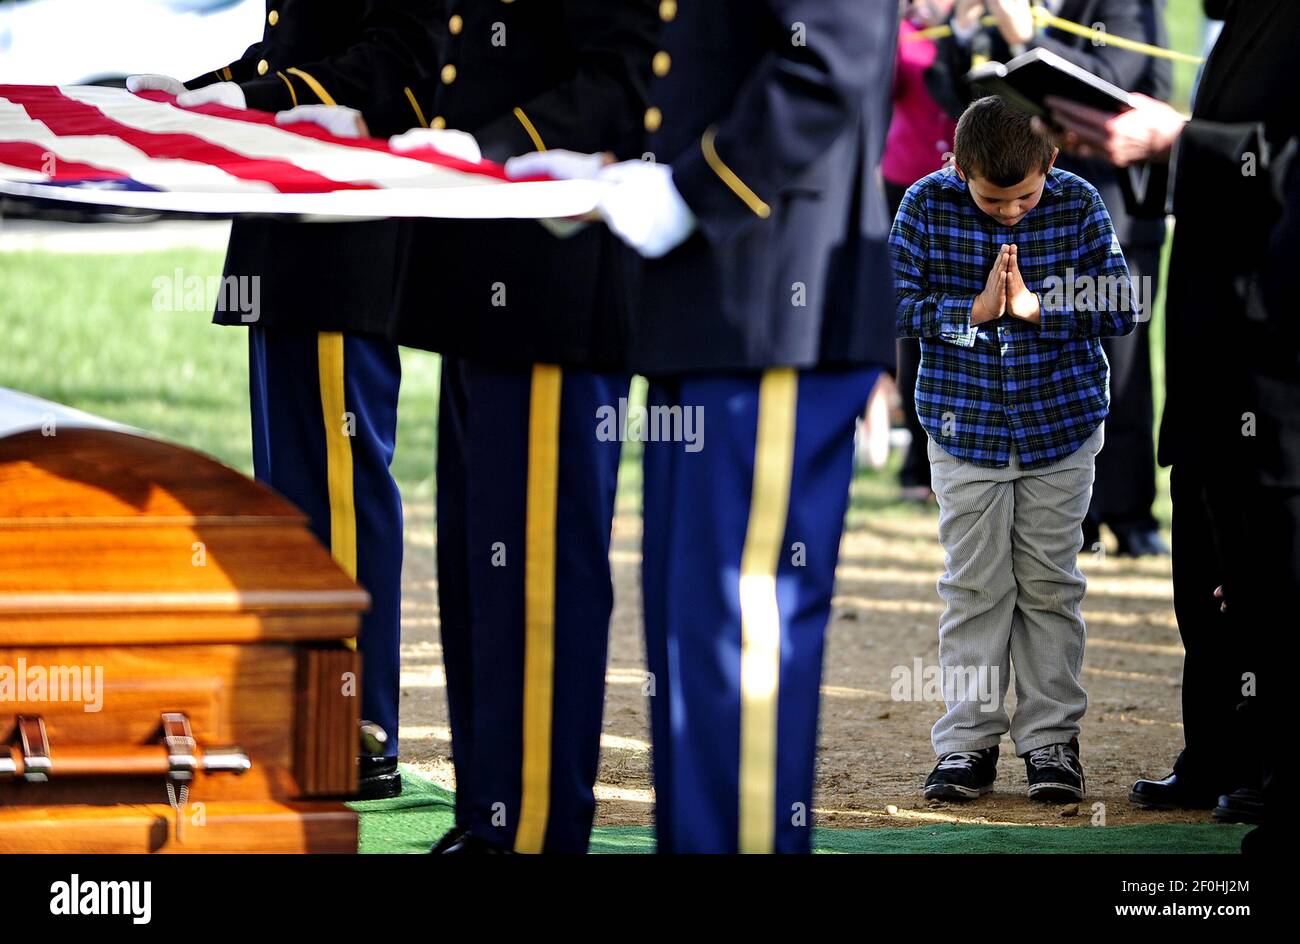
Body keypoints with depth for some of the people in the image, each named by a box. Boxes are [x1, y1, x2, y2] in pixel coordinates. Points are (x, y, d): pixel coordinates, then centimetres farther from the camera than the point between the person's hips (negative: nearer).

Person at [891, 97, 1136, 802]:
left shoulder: (1078, 205, -7)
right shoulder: (926, 206, -8)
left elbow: (1119, 309, -8)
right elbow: (898, 306, -8)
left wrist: (1034, 305, -20)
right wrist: (973, 311, -20)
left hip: (1061, 424, 0)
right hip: (964, 425, 0)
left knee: (1050, 585, 5)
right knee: (974, 586, 1)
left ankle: (1051, 738, 13)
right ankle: (968, 740, 8)